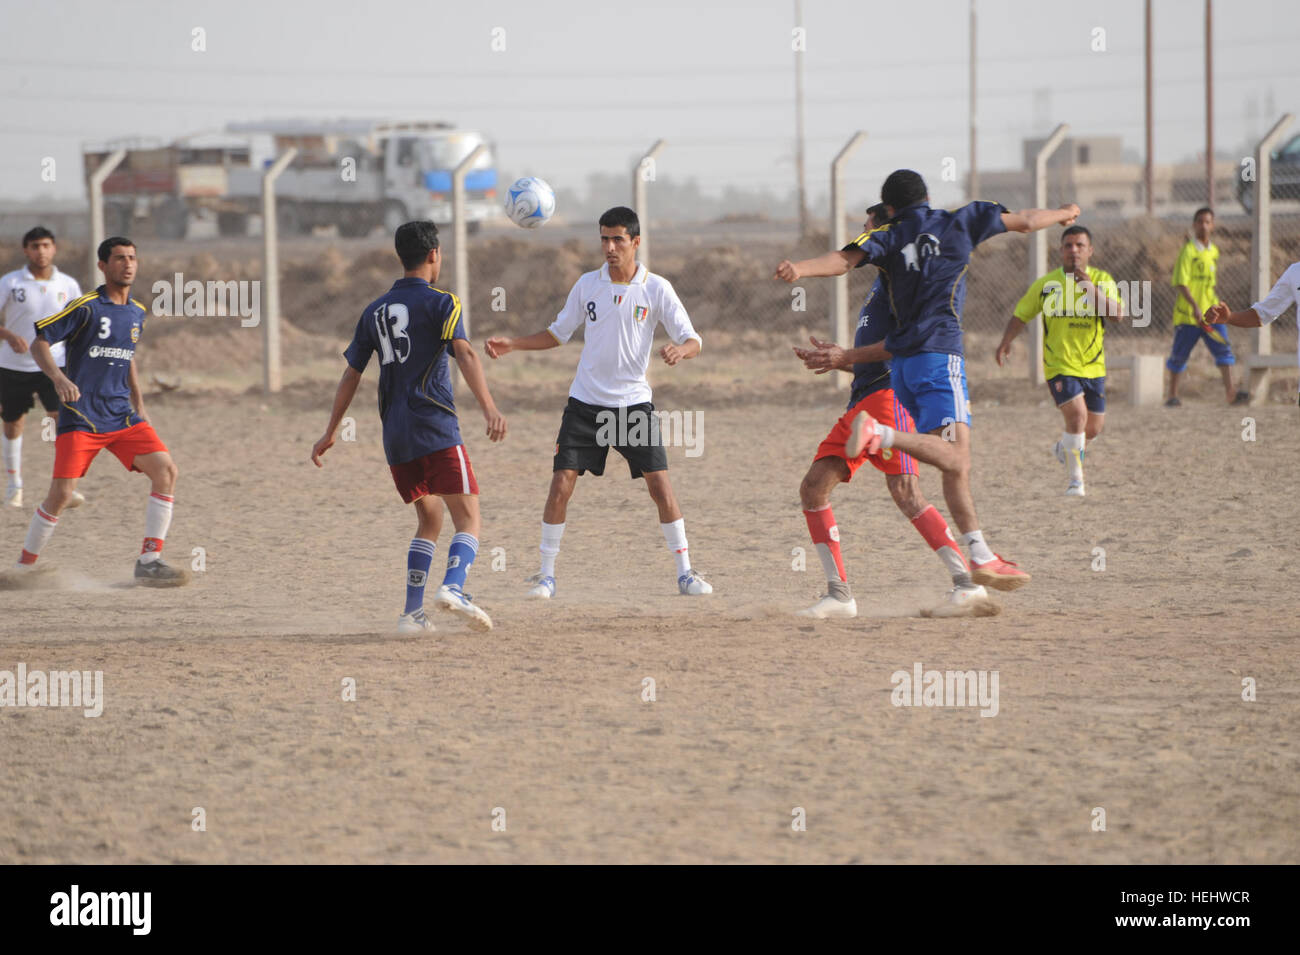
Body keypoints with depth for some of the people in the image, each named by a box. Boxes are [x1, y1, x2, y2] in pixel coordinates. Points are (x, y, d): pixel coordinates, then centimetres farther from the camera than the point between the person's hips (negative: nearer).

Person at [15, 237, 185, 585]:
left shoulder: (137, 313, 12)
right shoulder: (85, 307, -8)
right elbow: (39, 343, -8)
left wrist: (140, 409, 22)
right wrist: (59, 378, -26)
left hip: (122, 415, 6)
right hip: (80, 417, -6)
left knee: (165, 468, -12)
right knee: (62, 493, -11)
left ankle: (149, 562, -7)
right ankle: (25, 566, 8)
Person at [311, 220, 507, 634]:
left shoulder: (375, 312, 17)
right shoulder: (440, 303, 0)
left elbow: (351, 375, 20)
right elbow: (464, 354, -16)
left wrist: (330, 433, 27)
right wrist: (489, 408, -27)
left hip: (395, 436, 6)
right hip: (436, 429, -6)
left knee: (429, 521, 19)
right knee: (468, 519, -8)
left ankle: (412, 612, 8)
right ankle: (453, 586, -34)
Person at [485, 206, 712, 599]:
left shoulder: (656, 289, -5)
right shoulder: (587, 285, 3)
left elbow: (693, 341, -7)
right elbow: (557, 334, 14)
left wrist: (680, 349, -31)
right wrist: (511, 344, 1)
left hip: (634, 403, -2)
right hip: (585, 402, 2)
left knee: (660, 485, -8)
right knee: (561, 485, -7)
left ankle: (685, 573, 4)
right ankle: (546, 575, 4)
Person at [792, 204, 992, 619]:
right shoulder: (881, 280, 27)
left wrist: (849, 356, -12)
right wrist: (835, 357, 18)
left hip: (890, 394, -10)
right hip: (863, 398, 10)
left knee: (905, 492, -21)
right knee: (813, 488, 2)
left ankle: (968, 584, -22)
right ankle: (839, 594, 2)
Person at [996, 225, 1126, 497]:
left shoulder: (1102, 280, -1)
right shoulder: (1046, 284, -1)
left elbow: (1117, 314, -16)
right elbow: (1021, 314, 11)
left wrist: (1090, 288, -24)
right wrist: (1006, 341, -2)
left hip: (1093, 367, 3)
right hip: (1059, 365, -3)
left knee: (1093, 429, 9)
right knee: (1077, 415, -23)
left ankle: (1064, 449, 43)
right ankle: (1075, 479, -11)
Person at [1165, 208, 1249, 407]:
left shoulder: (1214, 252, 12)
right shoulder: (1188, 251, -10)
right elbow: (1180, 283, -17)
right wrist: (1194, 305, -26)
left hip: (1210, 313, 5)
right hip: (1187, 315, -5)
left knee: (1224, 350, -10)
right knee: (1179, 355, 4)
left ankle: (1230, 392, -18)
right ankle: (1172, 395, 19)